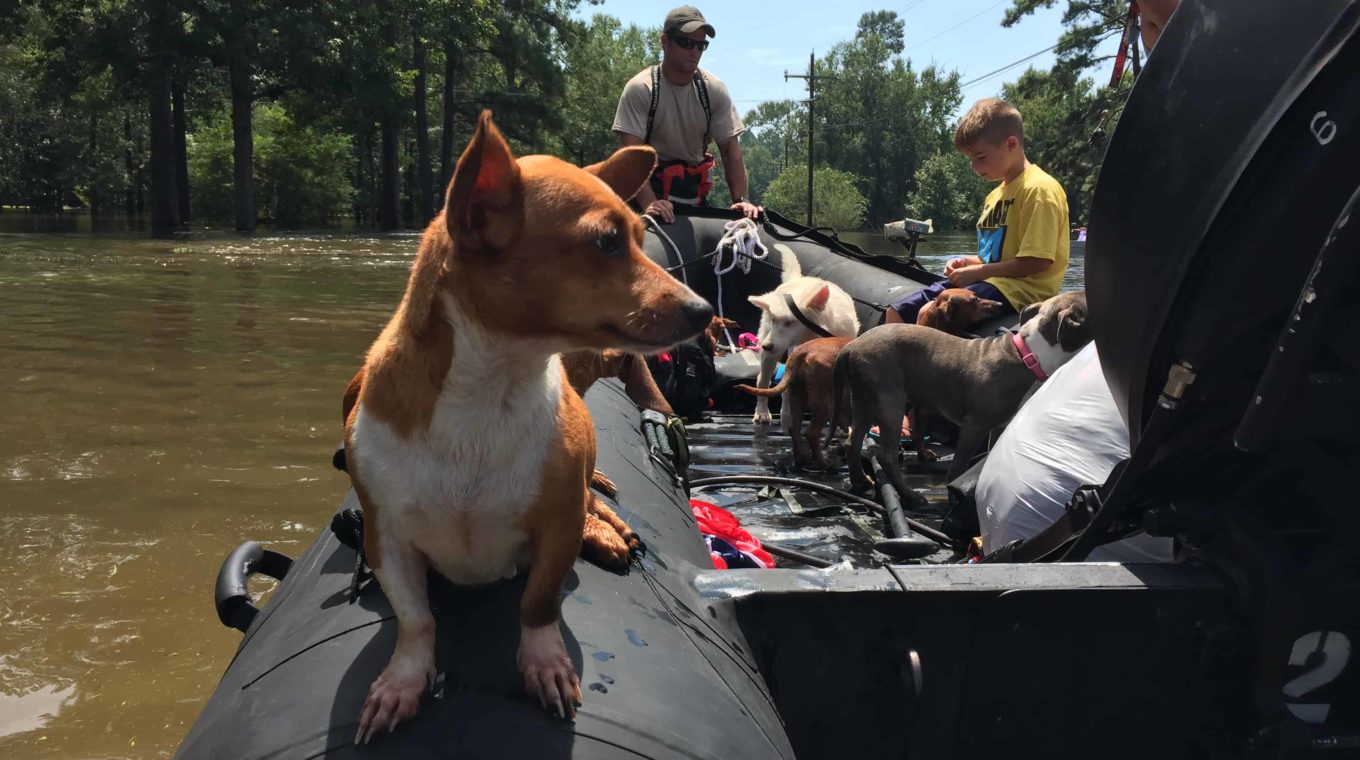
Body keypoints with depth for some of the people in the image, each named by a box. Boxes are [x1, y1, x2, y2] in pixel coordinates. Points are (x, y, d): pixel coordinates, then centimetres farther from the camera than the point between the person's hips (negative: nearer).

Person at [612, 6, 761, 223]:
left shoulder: (714, 90, -1)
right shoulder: (640, 89, -13)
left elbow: (730, 149, -2)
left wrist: (741, 200, -16)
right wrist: (649, 203, -35)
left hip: (695, 195, 4)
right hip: (649, 187, -4)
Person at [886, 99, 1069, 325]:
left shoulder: (1039, 188, -11)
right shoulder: (997, 194, 19)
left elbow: (1038, 261, -19)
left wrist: (977, 272, -14)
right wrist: (968, 263, 7)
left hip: (1021, 290, -10)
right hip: (992, 282, 10)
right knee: (897, 312, -3)